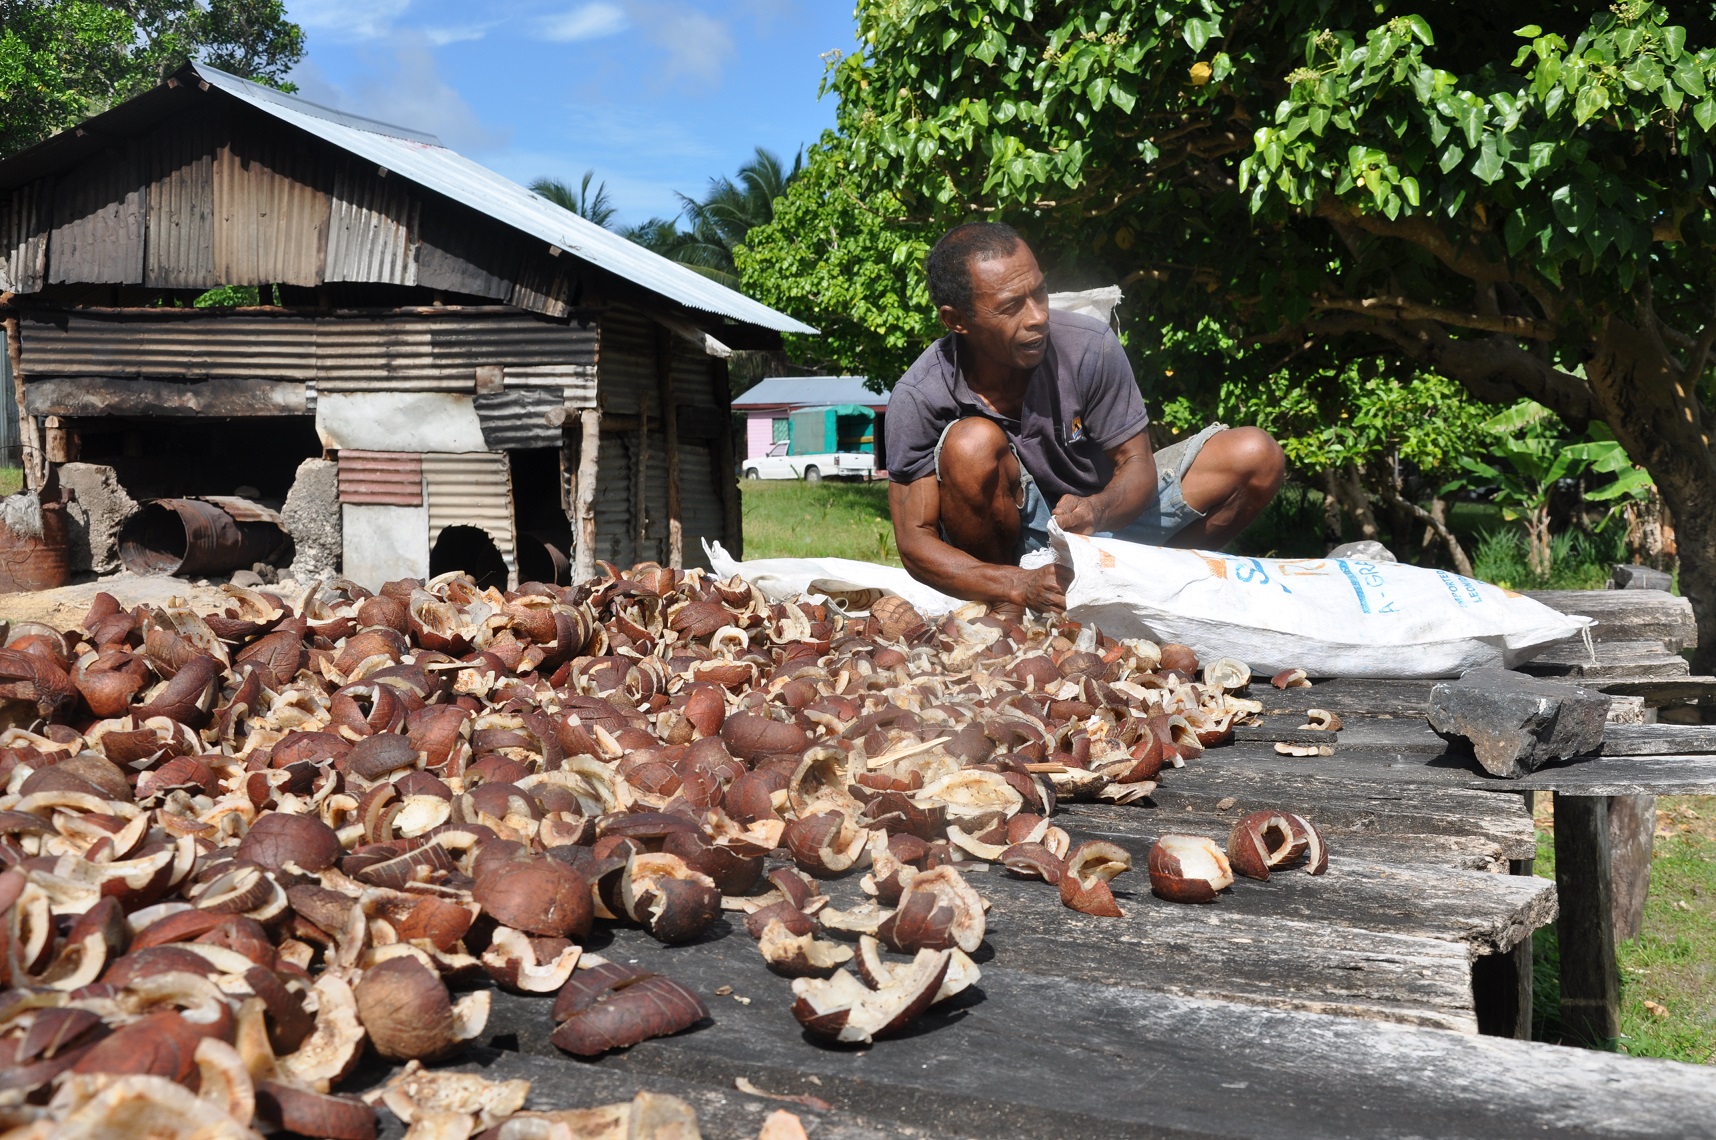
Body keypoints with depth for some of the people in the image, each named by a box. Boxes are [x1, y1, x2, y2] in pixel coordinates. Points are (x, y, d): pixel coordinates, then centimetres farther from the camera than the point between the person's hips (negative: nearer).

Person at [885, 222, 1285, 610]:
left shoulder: (1090, 347, -19)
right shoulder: (919, 398, -23)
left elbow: (1137, 464, -11)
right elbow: (915, 541, -25)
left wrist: (1097, 510, -36)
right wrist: (1022, 586, -41)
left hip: (1106, 513, 3)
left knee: (1256, 456, -10)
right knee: (973, 444, -34)